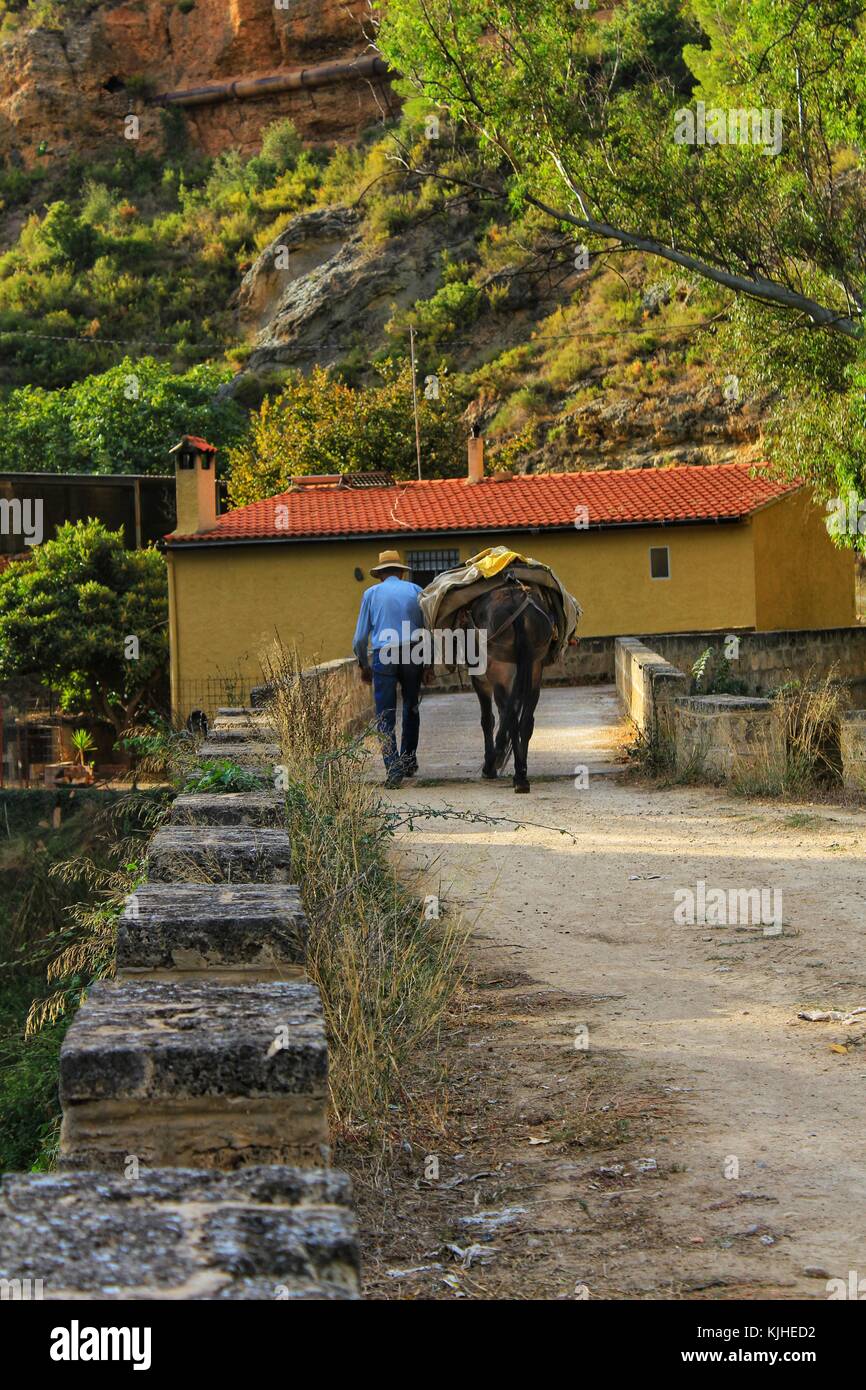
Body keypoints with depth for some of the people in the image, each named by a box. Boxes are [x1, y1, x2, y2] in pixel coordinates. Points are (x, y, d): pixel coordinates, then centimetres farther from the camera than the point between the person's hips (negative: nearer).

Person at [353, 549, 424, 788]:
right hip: (413, 654, 2)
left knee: (386, 717, 0)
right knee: (411, 710, 20)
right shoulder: (415, 590, 10)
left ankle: (393, 769, -11)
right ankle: (408, 762, 27)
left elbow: (360, 636, 8)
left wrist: (363, 665, 19)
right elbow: (428, 627, 6)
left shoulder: (372, 593, 8)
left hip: (384, 657, -2)